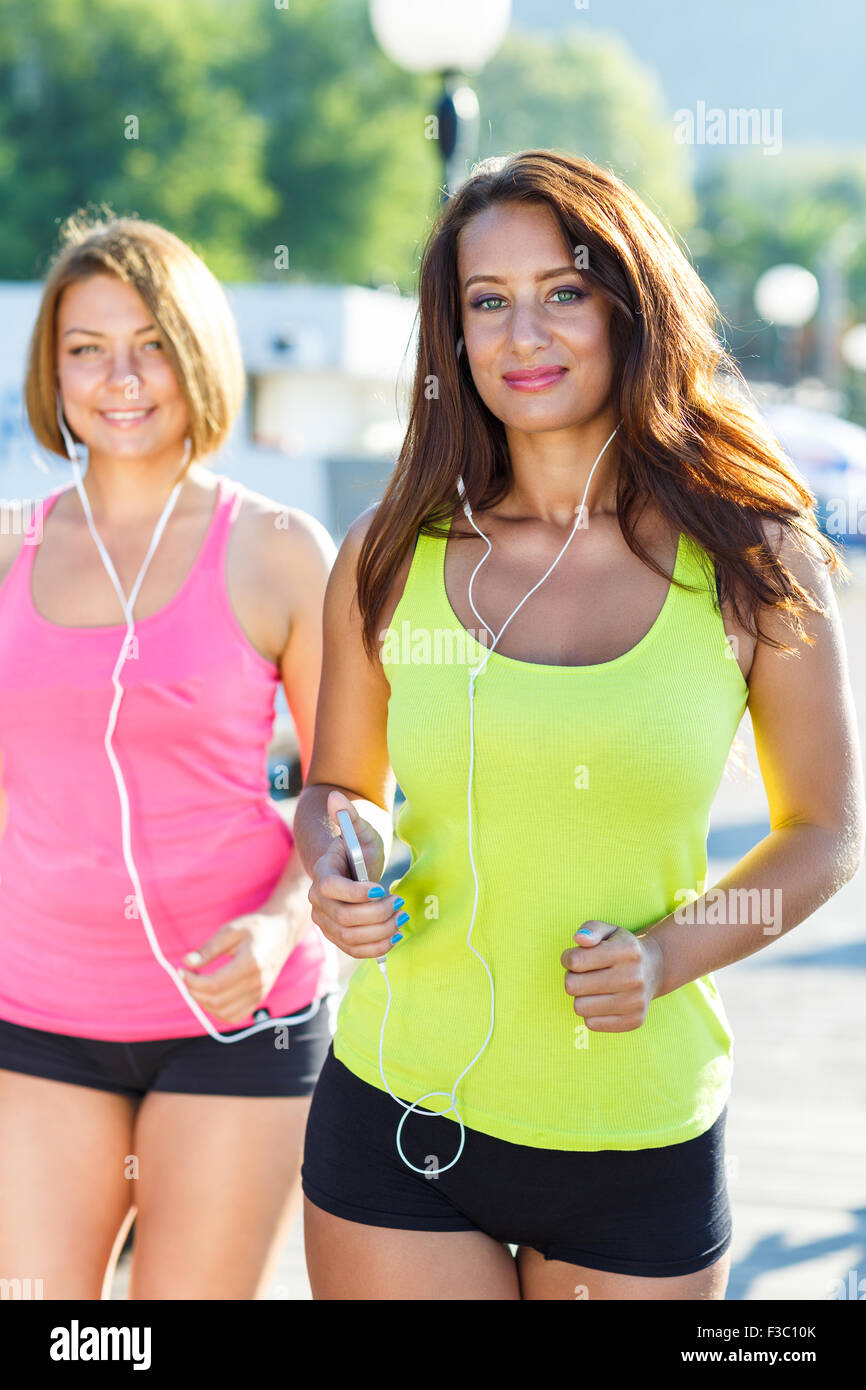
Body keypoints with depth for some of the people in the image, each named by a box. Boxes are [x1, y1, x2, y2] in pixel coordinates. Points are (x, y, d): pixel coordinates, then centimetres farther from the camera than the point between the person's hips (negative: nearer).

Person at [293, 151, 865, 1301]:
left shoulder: (752, 562, -3)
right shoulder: (389, 561, 0)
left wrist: (671, 955, -11)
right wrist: (336, 873, -8)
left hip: (642, 1151, 0)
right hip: (400, 1123, 1)